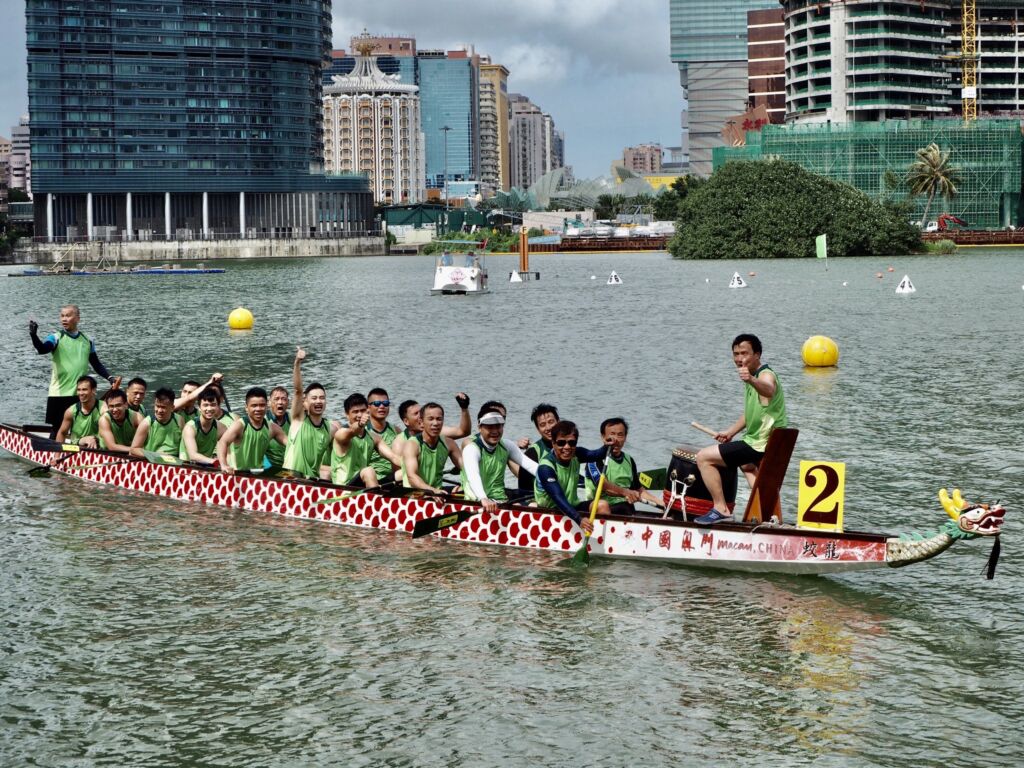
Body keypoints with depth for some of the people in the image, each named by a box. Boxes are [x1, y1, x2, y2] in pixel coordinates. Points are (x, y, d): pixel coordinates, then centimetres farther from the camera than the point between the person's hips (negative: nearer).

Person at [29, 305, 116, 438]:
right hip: (59, 394, -3)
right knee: (57, 429, 1)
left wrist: (109, 377, 2)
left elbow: (96, 364, 17)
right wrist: (33, 335, -41)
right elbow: (42, 349, -22)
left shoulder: (87, 341, 9)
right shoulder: (56, 338, -2)